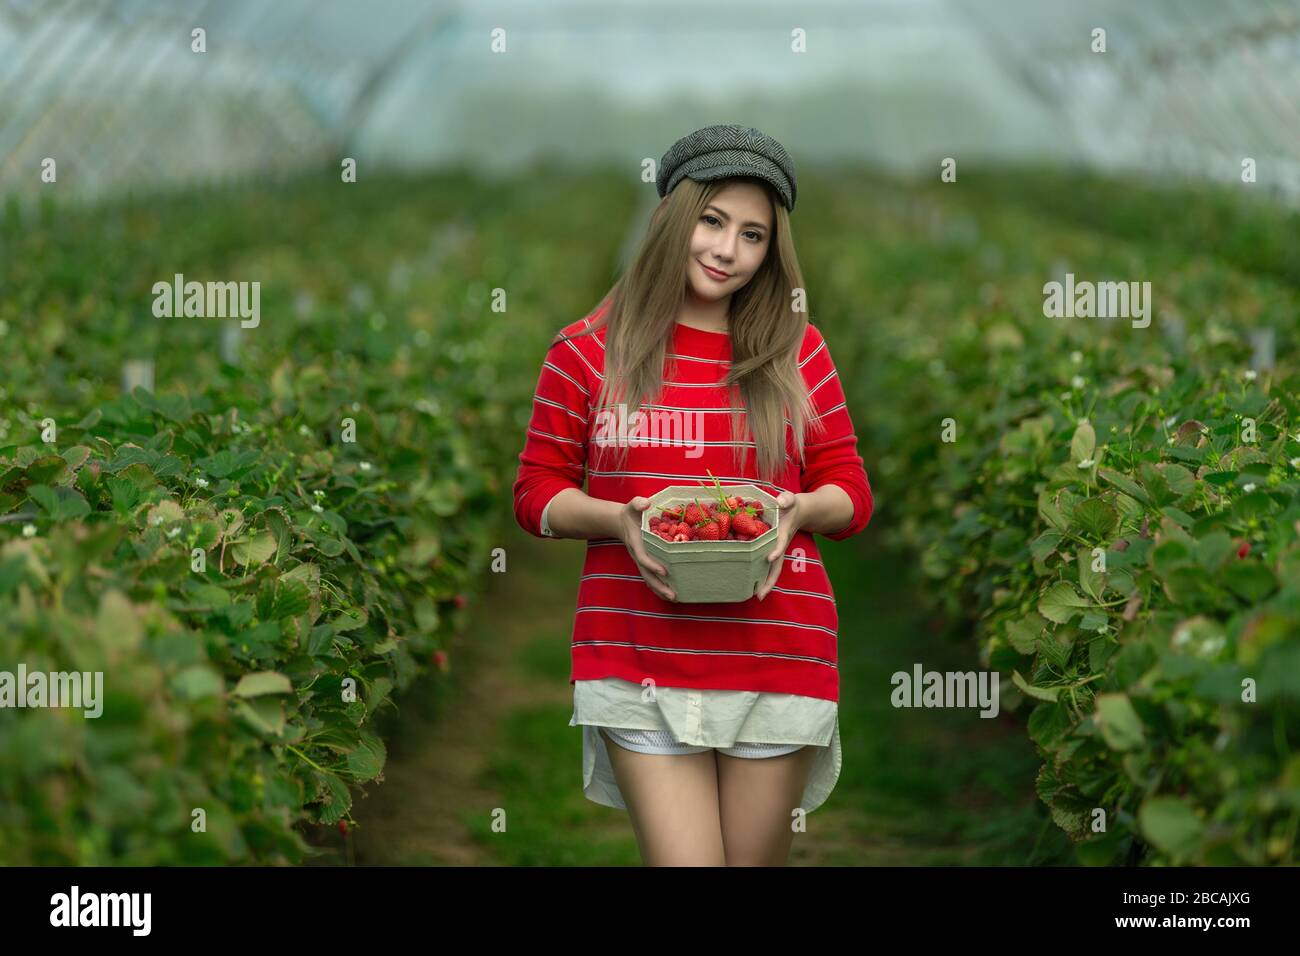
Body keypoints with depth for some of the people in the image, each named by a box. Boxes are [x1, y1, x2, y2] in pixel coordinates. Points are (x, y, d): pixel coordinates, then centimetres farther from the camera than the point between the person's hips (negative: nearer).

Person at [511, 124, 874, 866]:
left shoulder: (798, 352, 8)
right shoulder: (590, 350, 3)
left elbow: (852, 493, 11)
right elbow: (537, 492, 7)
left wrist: (800, 510, -11)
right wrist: (618, 520, -13)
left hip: (777, 662, 2)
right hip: (639, 662, -2)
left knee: (757, 861, 9)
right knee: (683, 858, -10)